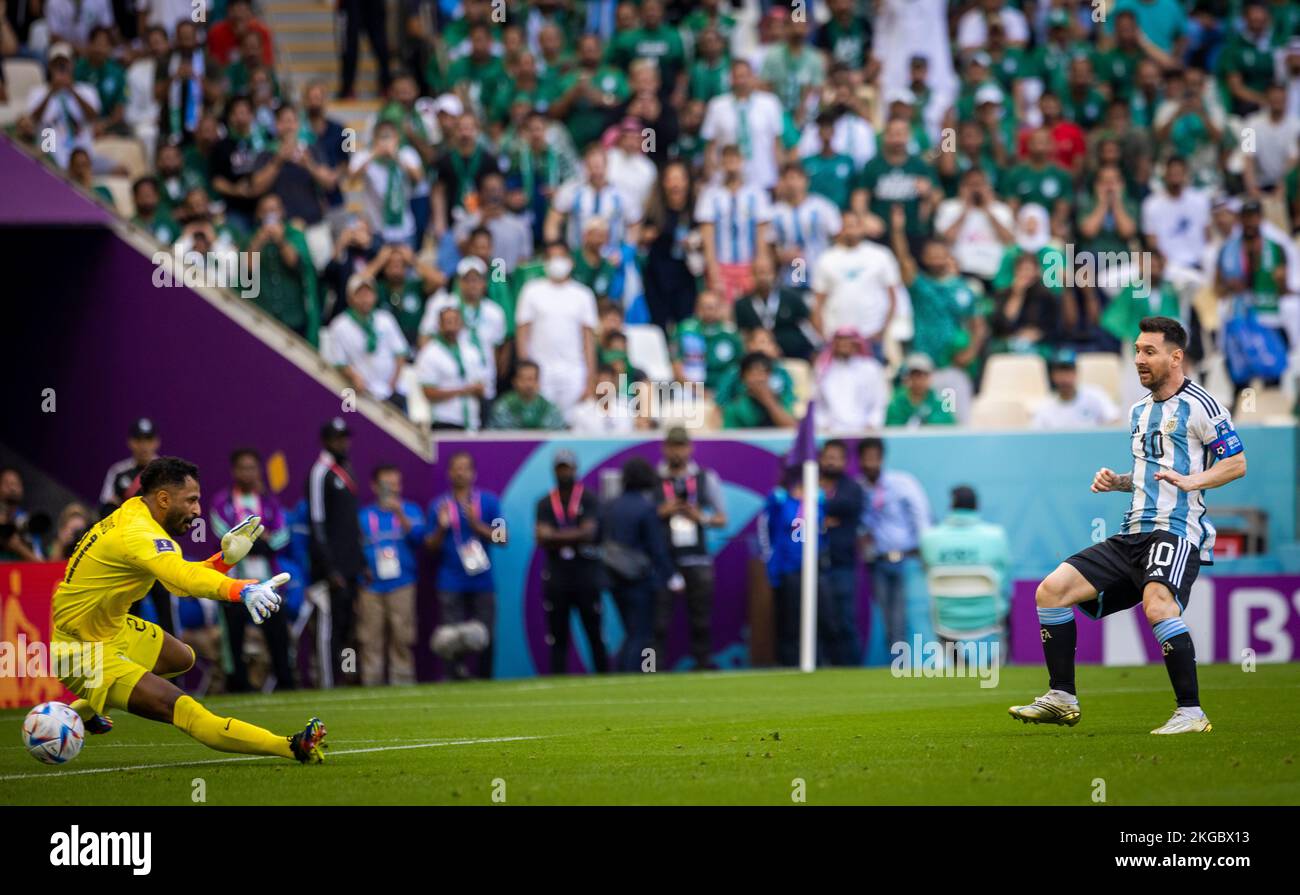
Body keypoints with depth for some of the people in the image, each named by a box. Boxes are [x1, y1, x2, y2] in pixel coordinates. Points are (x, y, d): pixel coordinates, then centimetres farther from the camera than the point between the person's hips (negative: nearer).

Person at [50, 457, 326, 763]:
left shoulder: (134, 511, 5)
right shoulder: (137, 533, -26)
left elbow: (176, 582, 12)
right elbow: (183, 577, -46)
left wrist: (226, 558, -2)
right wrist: (244, 590, -60)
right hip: (84, 653, -11)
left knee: (181, 658, 31)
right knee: (184, 711, -22)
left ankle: (82, 709, 36)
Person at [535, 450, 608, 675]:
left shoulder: (589, 499, 2)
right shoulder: (545, 504, 8)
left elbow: (589, 533, -11)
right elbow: (542, 538, -5)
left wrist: (556, 537, -8)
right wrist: (574, 538, -12)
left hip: (586, 574, -2)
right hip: (556, 577, 2)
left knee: (595, 634, 1)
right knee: (557, 637, 3)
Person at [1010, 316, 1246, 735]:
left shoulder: (1198, 404, -3)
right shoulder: (1139, 411, 21)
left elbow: (1237, 463, -6)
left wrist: (1192, 481, -20)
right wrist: (1117, 481, 13)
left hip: (1177, 531, -8)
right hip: (1134, 534, 8)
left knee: (1157, 605, -35)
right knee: (1051, 590, 0)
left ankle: (1191, 712, -28)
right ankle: (1062, 698, 8)